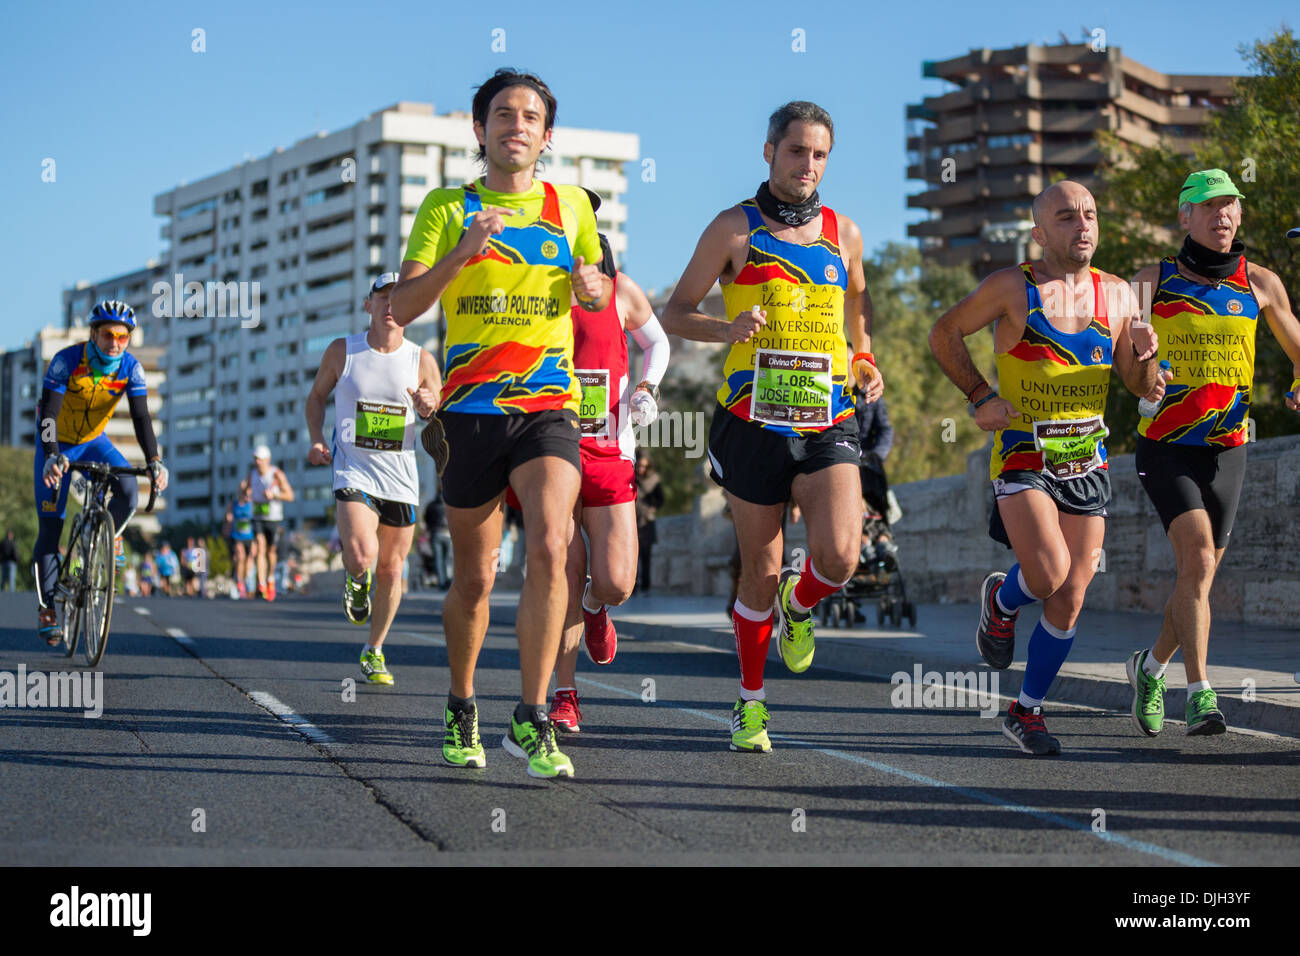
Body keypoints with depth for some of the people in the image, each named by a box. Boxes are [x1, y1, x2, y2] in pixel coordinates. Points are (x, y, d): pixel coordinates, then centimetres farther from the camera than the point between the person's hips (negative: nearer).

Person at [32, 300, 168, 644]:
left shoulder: (130, 368, -18)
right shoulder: (66, 361, -27)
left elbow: (141, 418, -22)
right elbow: (48, 413, -33)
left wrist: (154, 461, -36)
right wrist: (52, 457, -48)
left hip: (94, 441, 3)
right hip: (57, 444, -3)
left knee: (128, 487, -26)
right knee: (50, 525, -8)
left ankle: (110, 538, 5)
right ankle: (47, 608, 0)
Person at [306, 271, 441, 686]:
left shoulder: (422, 361, 1)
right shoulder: (341, 351, 0)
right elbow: (317, 395, 15)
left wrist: (431, 408, -17)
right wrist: (316, 440, -1)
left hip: (401, 477, 2)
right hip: (353, 470, -2)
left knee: (391, 570, 8)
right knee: (361, 556, -25)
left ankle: (374, 650, 28)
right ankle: (355, 578, 13)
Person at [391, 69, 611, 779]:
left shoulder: (571, 206, 10)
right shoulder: (446, 207, 4)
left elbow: (599, 294, 24)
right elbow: (403, 307, -4)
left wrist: (591, 283, -1)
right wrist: (461, 254, -20)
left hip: (548, 406, 0)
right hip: (469, 408, 0)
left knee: (548, 548, -21)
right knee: (474, 578, 7)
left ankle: (531, 721, -16)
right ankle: (461, 709, 29)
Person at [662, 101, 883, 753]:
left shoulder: (844, 233, 11)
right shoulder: (735, 228, 2)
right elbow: (675, 314, 5)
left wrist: (866, 364, 10)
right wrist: (727, 328, -15)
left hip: (828, 423, 2)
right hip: (754, 423, -2)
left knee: (839, 557, -18)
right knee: (761, 572, 4)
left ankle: (800, 606, 18)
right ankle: (750, 701, 23)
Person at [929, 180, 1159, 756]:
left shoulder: (1117, 295, 6)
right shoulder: (1013, 287, -7)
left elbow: (1142, 388, 11)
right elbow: (944, 335, 5)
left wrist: (1144, 356, -11)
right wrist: (980, 396, -5)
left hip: (1087, 463, 4)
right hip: (1023, 456, -4)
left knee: (1069, 599, 3)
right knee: (1048, 573, -23)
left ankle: (1026, 712, 20)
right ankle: (1001, 602, 13)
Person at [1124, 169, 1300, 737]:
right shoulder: (1154, 280, 0)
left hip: (1227, 450, 3)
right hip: (1166, 448, -3)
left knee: (1200, 576, 10)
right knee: (1197, 561, -21)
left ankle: (1151, 666, 36)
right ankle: (1200, 697, -20)